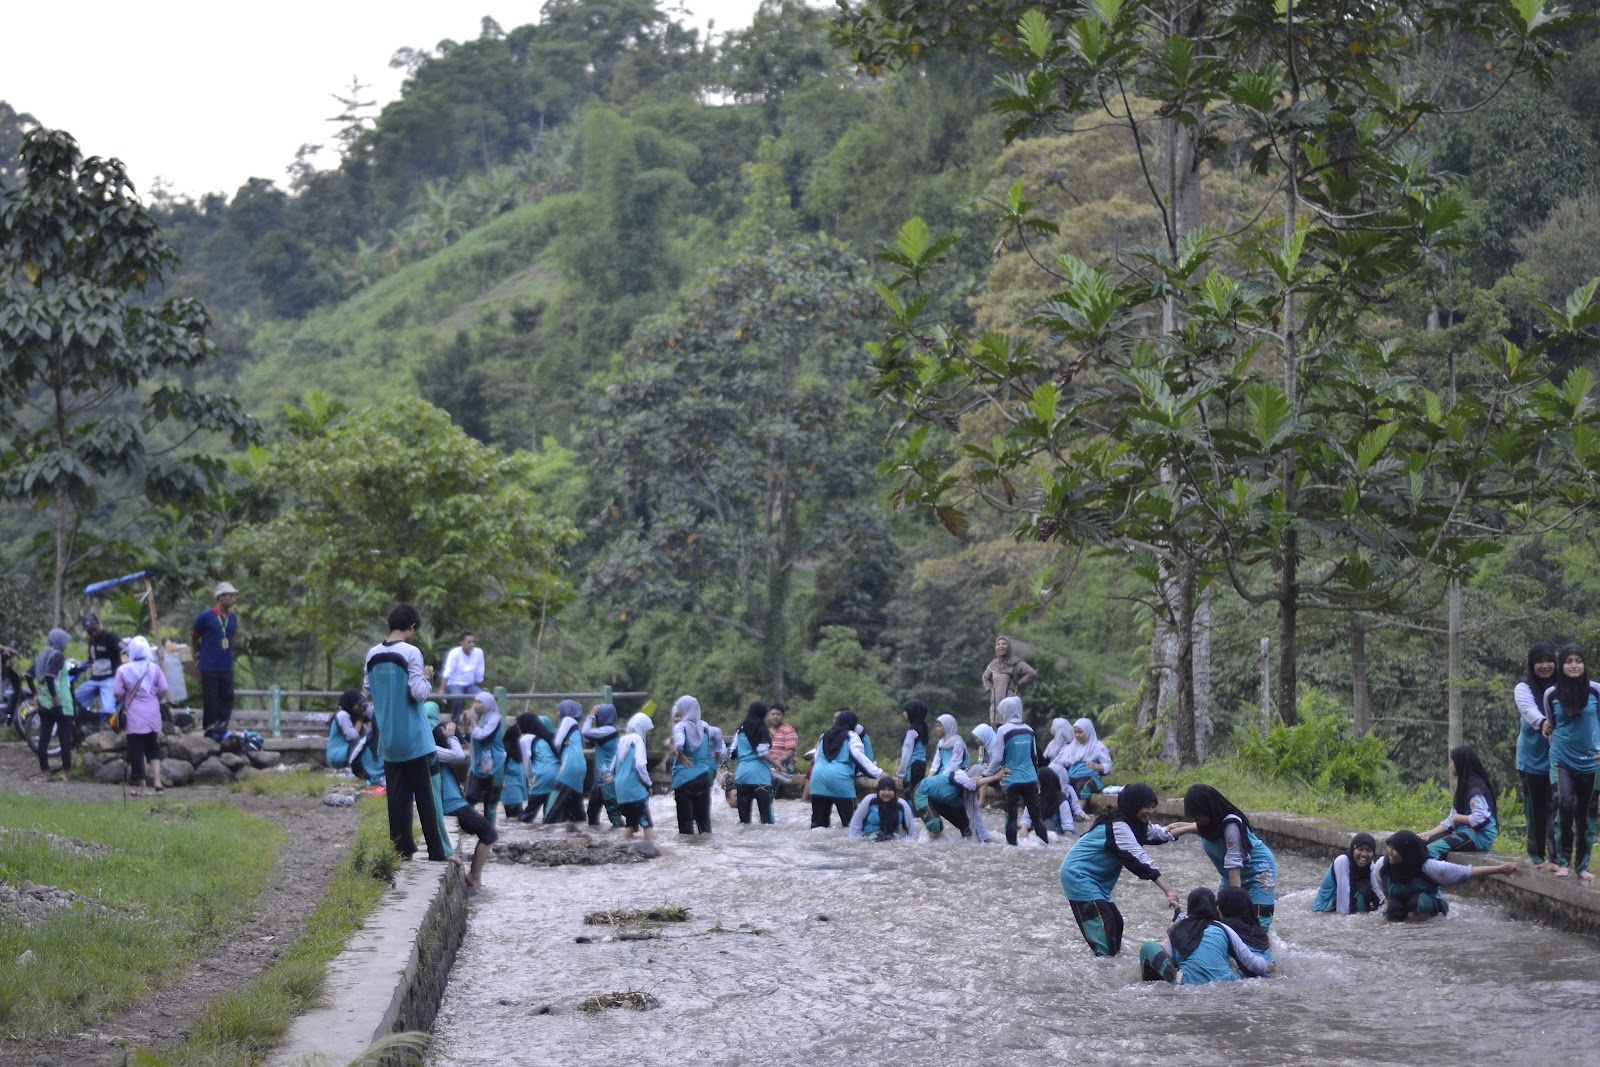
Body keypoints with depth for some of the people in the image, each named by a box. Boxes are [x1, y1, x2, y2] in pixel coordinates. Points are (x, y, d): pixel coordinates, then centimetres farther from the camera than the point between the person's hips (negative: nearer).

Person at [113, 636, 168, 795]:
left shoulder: (123, 670, -6)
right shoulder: (154, 668, 0)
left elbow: (117, 692, -9)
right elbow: (163, 689, -3)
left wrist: (124, 701, 10)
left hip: (134, 715, -3)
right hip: (153, 714, 3)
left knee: (136, 750, 3)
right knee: (153, 748, 16)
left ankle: (142, 787, 3)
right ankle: (157, 780, 1)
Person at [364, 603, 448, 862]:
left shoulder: (372, 654, 6)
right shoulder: (411, 652, -12)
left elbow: (366, 692, 13)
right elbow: (419, 693, -17)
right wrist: (427, 679, 1)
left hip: (388, 739, 5)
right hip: (413, 738, -5)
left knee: (397, 795, 9)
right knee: (424, 796, -1)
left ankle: (402, 848, 8)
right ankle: (437, 852, 1)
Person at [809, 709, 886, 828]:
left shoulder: (825, 736, 23)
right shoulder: (851, 736, 7)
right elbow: (859, 756, -6)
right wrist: (878, 772, -7)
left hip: (819, 776, 5)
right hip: (840, 778, -5)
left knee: (818, 821, 4)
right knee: (850, 820, -3)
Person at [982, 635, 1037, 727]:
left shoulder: (1015, 663, -5)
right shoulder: (994, 664, 13)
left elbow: (1032, 673, -15)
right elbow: (985, 677, 32)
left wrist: (1019, 685, -10)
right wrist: (990, 689, 15)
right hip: (996, 704, 6)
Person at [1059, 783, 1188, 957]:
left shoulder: (1135, 824, 6)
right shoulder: (1117, 826, -26)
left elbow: (1163, 833, 10)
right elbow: (1141, 861, -30)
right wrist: (1168, 892, -33)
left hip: (1095, 878, 10)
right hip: (1078, 875, -10)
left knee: (1114, 921, 9)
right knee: (1103, 924, -16)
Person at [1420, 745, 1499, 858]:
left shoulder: (1475, 787, -12)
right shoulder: (1464, 785, 17)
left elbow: (1479, 819, -25)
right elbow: (1451, 820, 15)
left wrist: (1457, 817, -8)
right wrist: (1430, 833, 3)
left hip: (1480, 836, -10)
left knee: (1432, 849, -26)